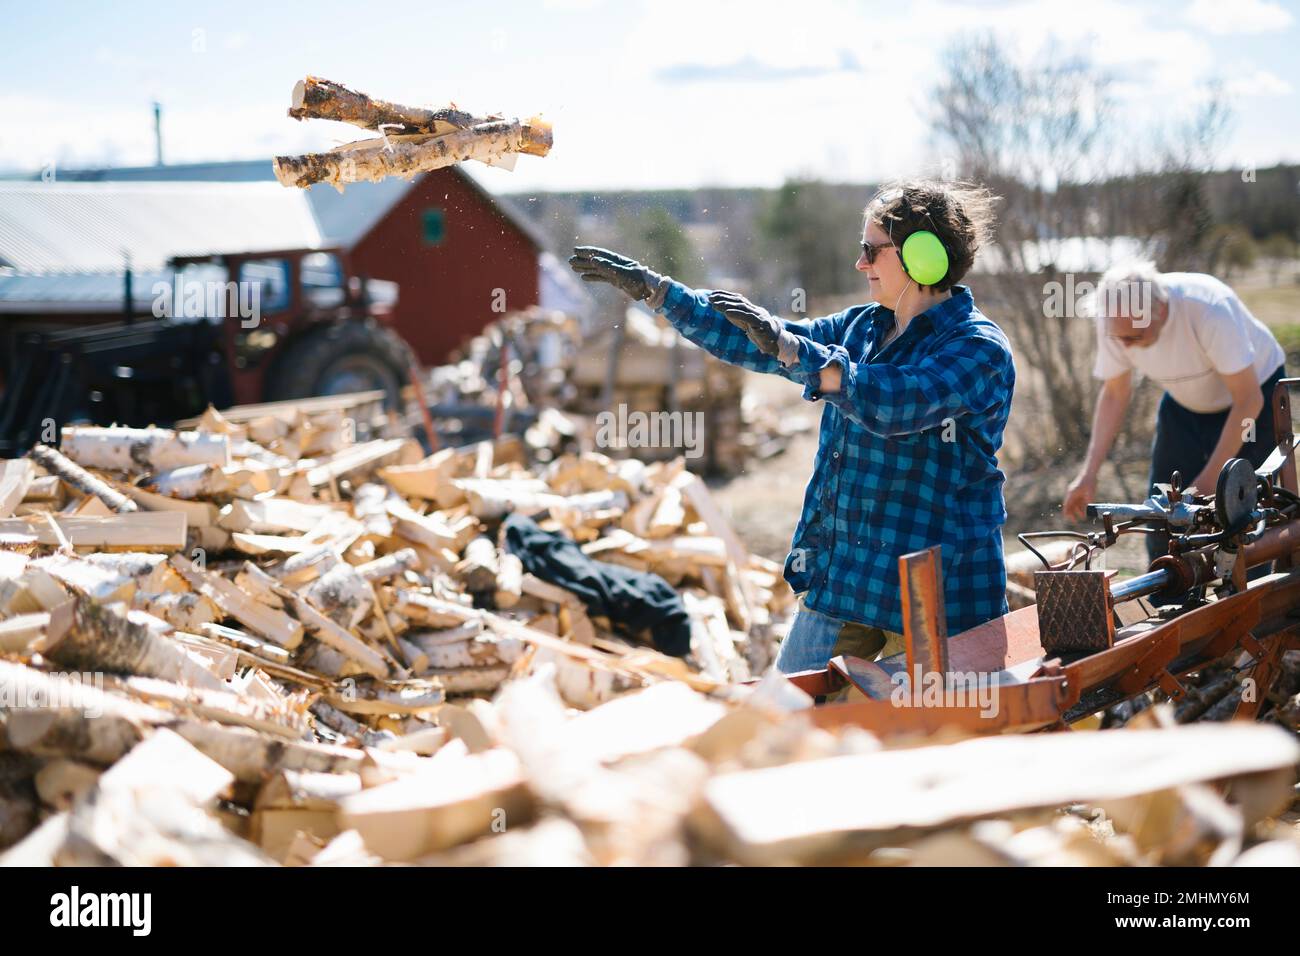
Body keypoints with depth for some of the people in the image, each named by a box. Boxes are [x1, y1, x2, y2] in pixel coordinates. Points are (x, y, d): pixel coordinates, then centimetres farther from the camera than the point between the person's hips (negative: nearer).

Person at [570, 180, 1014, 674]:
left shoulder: (979, 348, -13)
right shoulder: (861, 328, 11)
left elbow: (891, 404, -29)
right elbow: (752, 344, 16)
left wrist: (789, 347, -31)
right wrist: (654, 289, 14)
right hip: (840, 578, 7)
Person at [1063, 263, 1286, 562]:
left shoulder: (1210, 310, -38)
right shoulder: (1113, 320, -24)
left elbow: (1248, 401, -30)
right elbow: (1114, 394, -8)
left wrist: (1209, 480, -30)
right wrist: (1088, 474, -17)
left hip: (1255, 387, -5)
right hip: (1184, 403, 5)